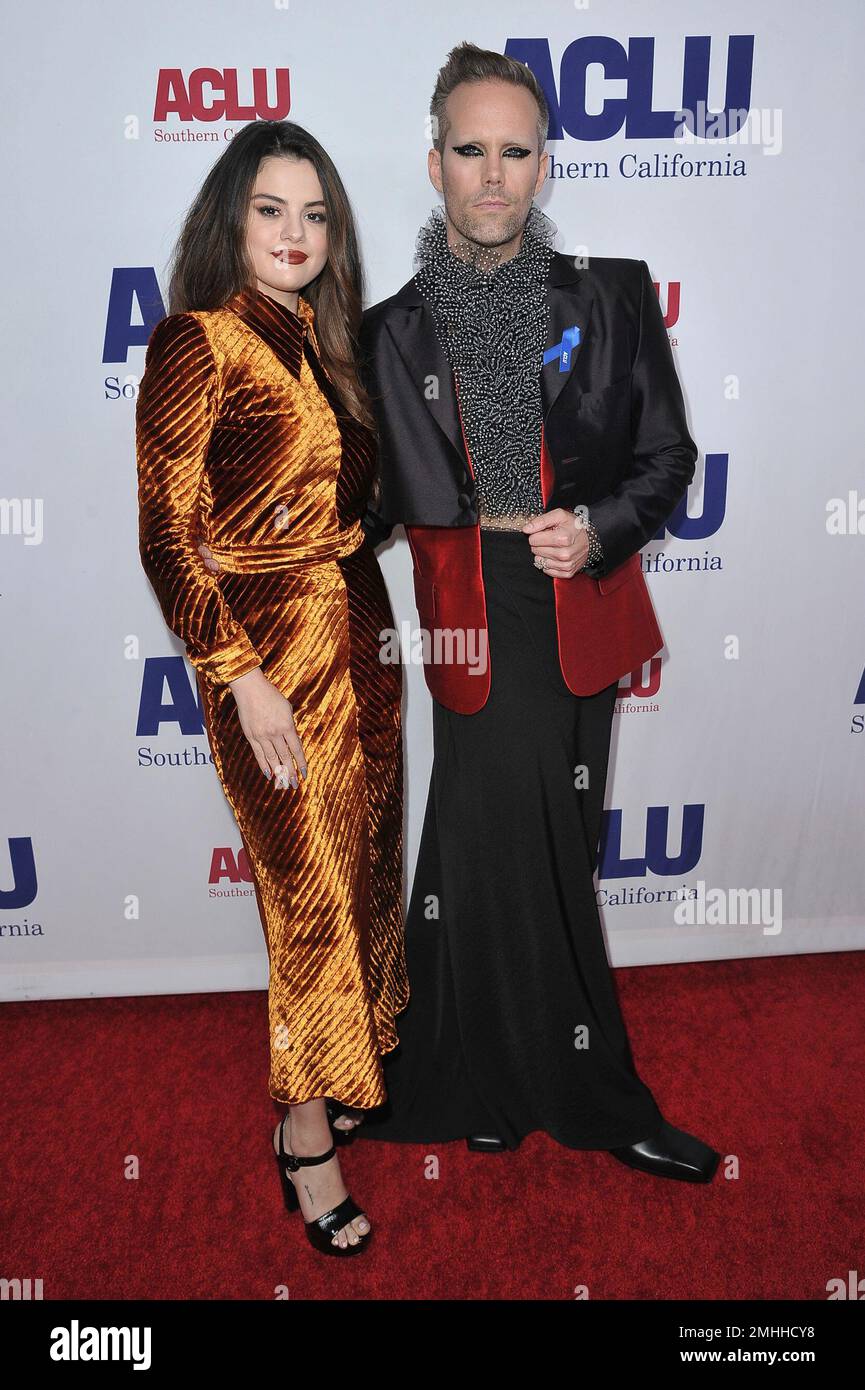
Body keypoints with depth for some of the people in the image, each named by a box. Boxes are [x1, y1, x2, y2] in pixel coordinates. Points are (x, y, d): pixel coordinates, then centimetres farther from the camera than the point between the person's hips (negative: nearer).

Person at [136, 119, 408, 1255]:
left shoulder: (321, 339, 12)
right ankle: (307, 1133, 23)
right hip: (274, 654, -7)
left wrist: (378, 625, 10)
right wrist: (244, 681, -18)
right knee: (313, 890, 2)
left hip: (359, 636, 8)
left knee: (364, 866, 16)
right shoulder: (200, 342, -10)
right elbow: (167, 535, -14)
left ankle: (343, 1066, 39)